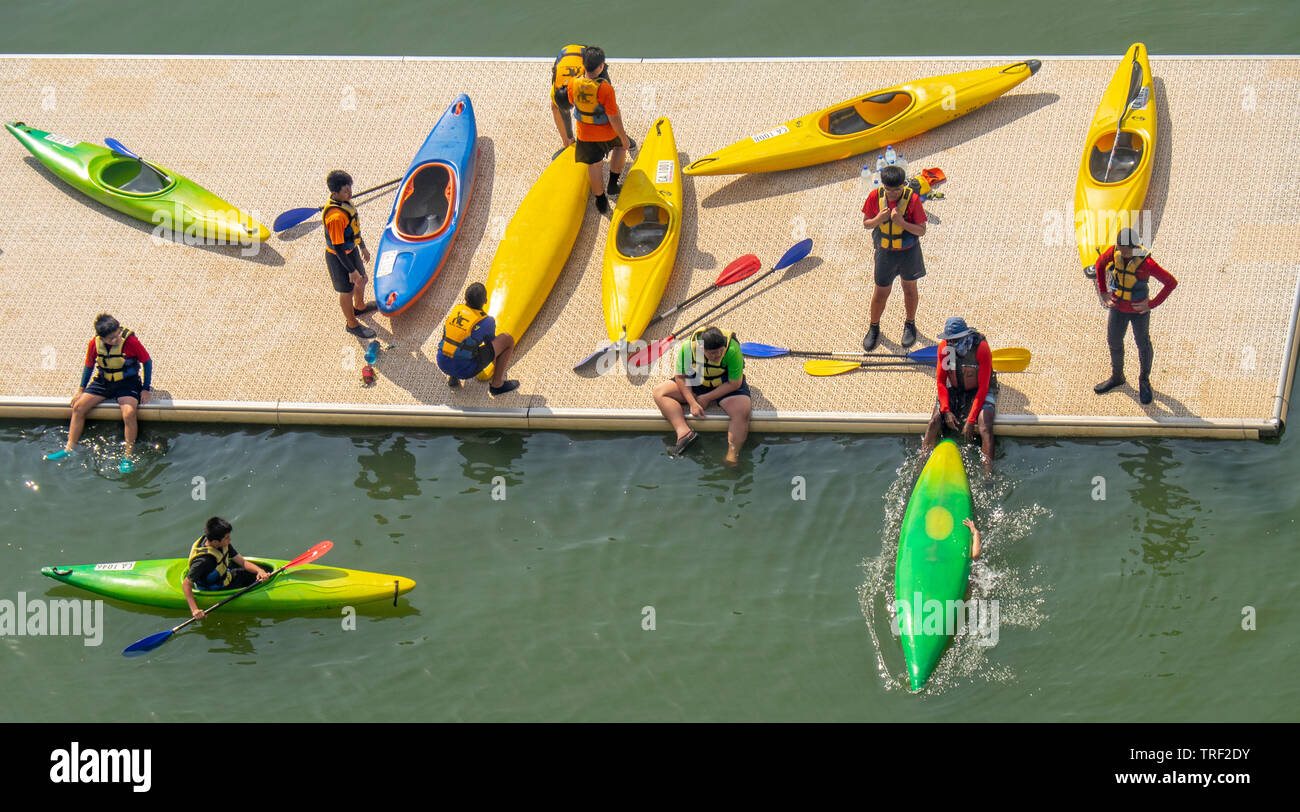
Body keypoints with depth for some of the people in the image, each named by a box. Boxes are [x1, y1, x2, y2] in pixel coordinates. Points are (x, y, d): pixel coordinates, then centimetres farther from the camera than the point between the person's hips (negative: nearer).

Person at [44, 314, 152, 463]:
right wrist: (81, 390, 9)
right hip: (103, 381, 4)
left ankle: (128, 457, -16)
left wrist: (146, 389, -7)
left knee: (128, 414, -30)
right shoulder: (95, 344, -11)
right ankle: (69, 449, 2)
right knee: (78, 407, -11)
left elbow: (147, 362, -8)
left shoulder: (131, 341, -22)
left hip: (127, 382, -4)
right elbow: (89, 366, 8)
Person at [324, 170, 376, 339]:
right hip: (339, 258, -9)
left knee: (361, 280, 30)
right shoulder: (335, 216, -38)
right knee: (347, 291, 15)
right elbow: (338, 248, -30)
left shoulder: (345, 201, -8)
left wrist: (363, 247, 22)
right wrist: (351, 271, -23)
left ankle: (360, 306, 59)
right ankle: (352, 324, 37)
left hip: (352, 250, 9)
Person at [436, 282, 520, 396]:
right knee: (508, 339, 1)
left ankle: (452, 377, 23)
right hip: (465, 370, -5)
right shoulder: (488, 322, -11)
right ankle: (497, 384, 9)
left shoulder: (456, 310, 4)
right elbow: (490, 343, 9)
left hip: (443, 364, 5)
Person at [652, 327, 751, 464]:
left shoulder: (732, 350, -31)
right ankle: (684, 432, -30)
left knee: (742, 411, -31)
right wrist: (692, 403, -22)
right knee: (660, 392, -15)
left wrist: (707, 398, -20)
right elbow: (680, 377, -12)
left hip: (725, 385, -3)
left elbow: (734, 384, -22)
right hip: (696, 383, 3)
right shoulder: (687, 348, -25)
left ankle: (732, 455, -29)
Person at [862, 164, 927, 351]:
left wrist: (902, 222, -34)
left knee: (909, 288, 19)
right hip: (885, 252, 1)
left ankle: (910, 324, 43)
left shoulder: (912, 199, -21)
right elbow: (866, 223, -2)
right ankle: (874, 327, 34)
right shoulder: (876, 197, -14)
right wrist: (878, 219, -25)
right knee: (881, 293, 10)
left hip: (909, 251, -1)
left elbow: (921, 230, -17)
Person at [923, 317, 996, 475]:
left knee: (985, 427, -29)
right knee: (934, 422, -21)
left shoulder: (981, 348, -21)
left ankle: (988, 473, -34)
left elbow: (983, 387, -20)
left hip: (979, 392, -3)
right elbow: (941, 382, -1)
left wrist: (971, 420, -24)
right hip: (954, 391, 4)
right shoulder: (944, 347, -8)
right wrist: (946, 411, -15)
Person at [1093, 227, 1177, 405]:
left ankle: (1144, 381, 38)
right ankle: (1117, 377, 45)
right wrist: (1103, 292, 5)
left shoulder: (1145, 262, -30)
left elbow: (1171, 282, -23)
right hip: (1118, 308, 5)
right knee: (1114, 342, 19)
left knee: (1143, 344, 14)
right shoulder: (1114, 252, -17)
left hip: (1139, 311, -5)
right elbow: (1100, 264, 7)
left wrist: (1152, 304, -19)